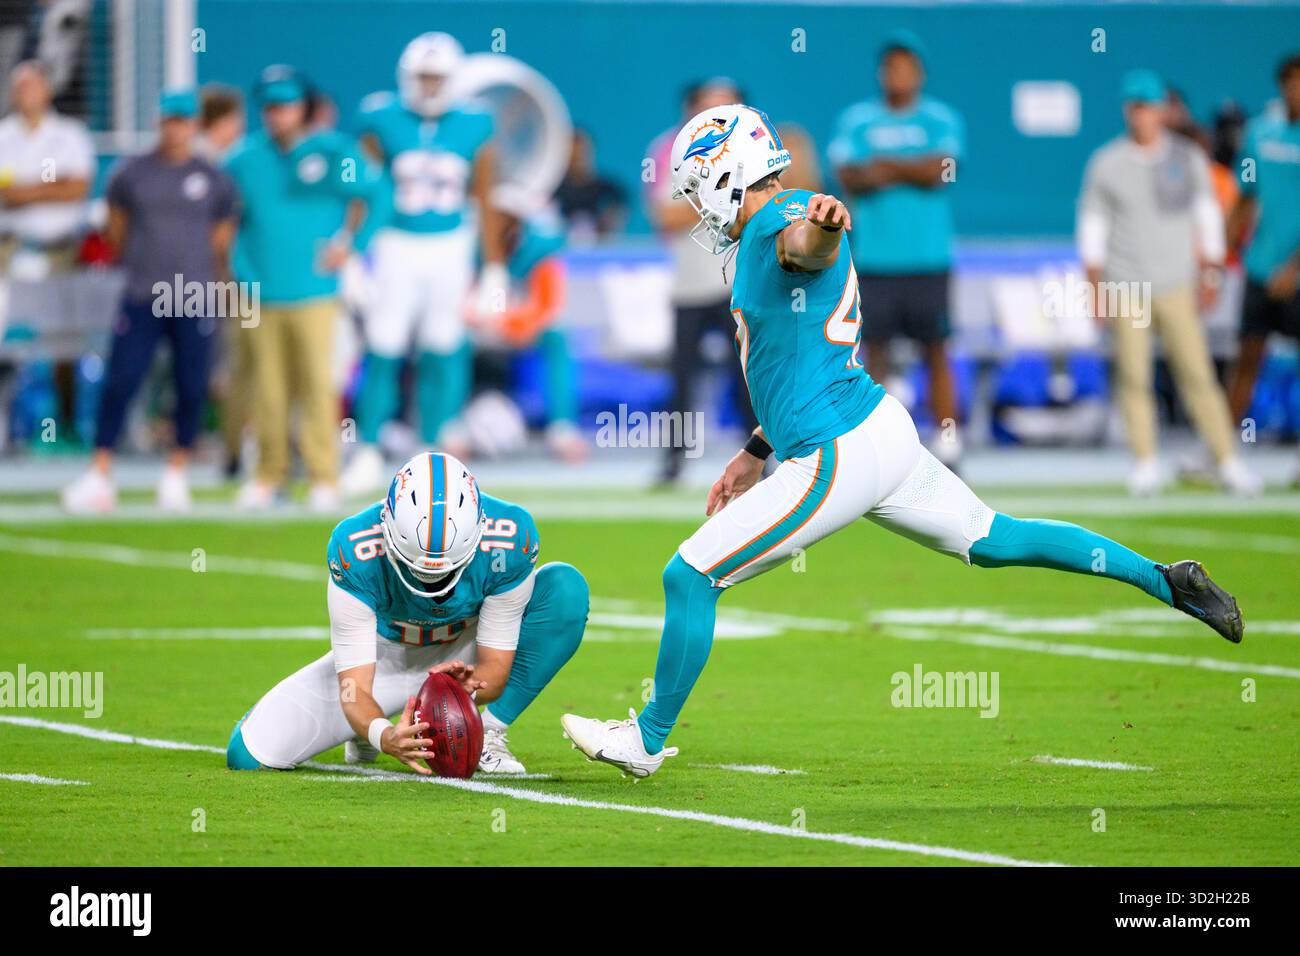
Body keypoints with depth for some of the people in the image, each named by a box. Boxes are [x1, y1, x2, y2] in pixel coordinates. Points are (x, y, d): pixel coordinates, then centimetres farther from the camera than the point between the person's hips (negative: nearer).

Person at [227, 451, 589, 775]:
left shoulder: (509, 538, -32)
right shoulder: (354, 549, -35)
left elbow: (494, 670, -21)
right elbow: (354, 685, -31)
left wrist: (468, 685, -47)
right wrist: (383, 735, -54)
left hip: (466, 659, 1)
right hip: (386, 657, -1)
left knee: (565, 588, -27)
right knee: (250, 754, -17)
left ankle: (490, 735, -16)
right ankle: (367, 728, 14)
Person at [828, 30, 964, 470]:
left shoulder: (942, 120, 6)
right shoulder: (855, 120, 9)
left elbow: (941, 169, -10)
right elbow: (848, 176, -4)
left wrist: (884, 165, -7)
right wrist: (911, 171, -13)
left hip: (928, 261, -1)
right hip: (873, 261, 1)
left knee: (936, 352, -1)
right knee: (875, 353, 0)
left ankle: (948, 447, 1)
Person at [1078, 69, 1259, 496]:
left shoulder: (1188, 157, 5)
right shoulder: (1106, 164, 2)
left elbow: (1206, 216, 13)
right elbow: (1092, 225, 6)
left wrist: (1209, 274, 10)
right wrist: (1094, 286, 2)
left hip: (1176, 285, 0)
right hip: (1125, 289, 0)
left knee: (1197, 373, -5)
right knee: (1133, 376, -2)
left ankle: (1227, 461, -1)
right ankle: (1145, 462, 6)